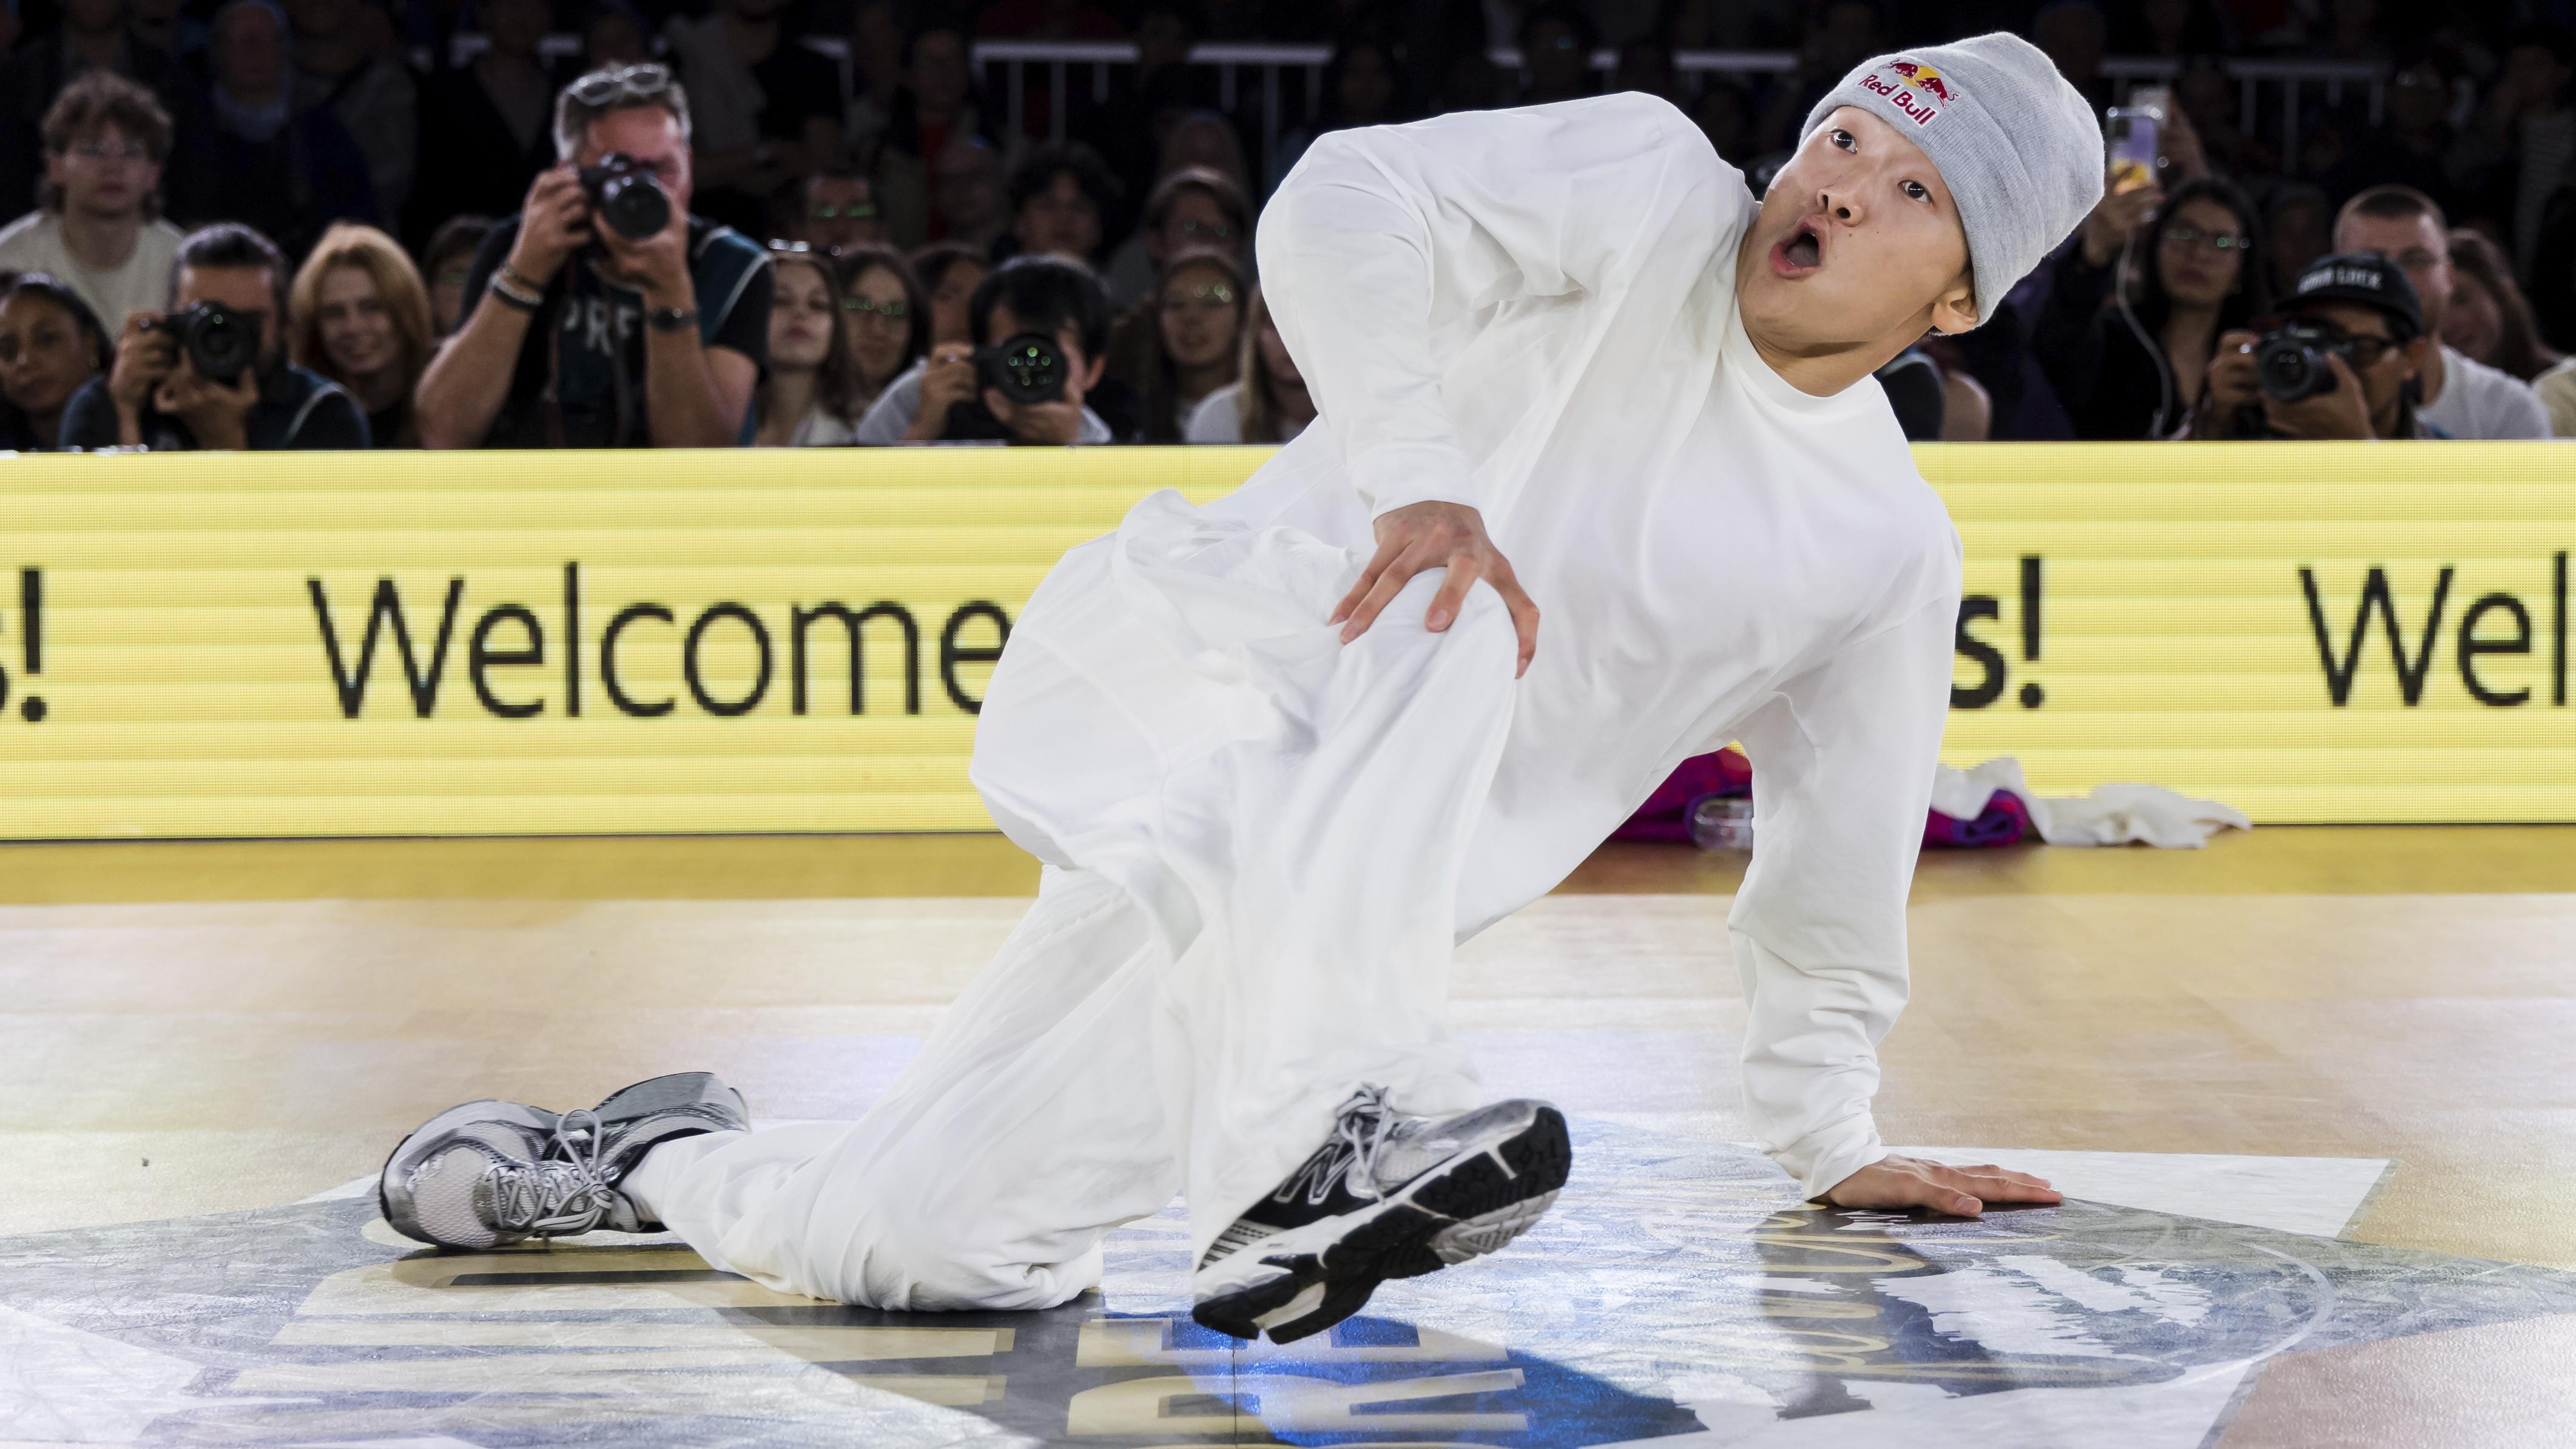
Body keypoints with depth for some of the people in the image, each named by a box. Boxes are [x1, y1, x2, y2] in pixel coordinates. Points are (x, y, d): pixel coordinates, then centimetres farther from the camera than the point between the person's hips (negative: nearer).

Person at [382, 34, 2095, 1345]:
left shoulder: (1889, 548, 7)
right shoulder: (1651, 196, -4)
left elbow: (1837, 864, 18)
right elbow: (1342, 209, -18)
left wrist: (1829, 1135, 19)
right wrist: (1421, 478, -31)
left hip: (1317, 908, 4)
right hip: (1188, 680, -4)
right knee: (1428, 619, -37)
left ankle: (659, 1160, 24)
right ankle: (1313, 1131, -48)